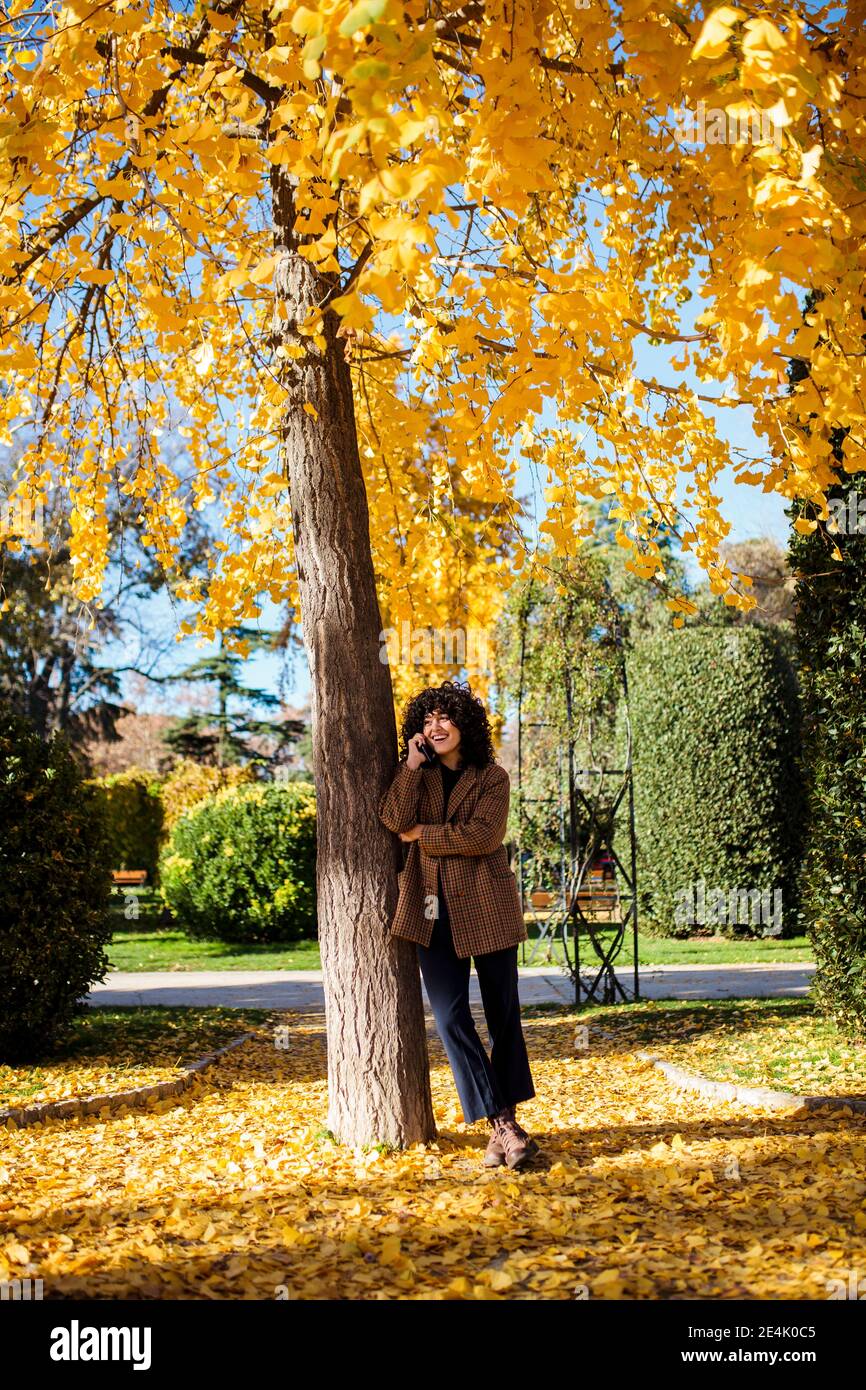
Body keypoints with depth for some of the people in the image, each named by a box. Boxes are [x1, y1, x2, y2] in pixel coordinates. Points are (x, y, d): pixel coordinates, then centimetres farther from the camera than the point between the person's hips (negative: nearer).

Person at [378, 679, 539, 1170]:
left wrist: (424, 834, -6)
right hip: (435, 911, 2)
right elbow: (396, 819, -7)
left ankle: (507, 1122, 19)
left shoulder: (492, 777, 3)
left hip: (488, 908, -2)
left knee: (503, 1016, 6)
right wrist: (412, 765, -7)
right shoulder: (418, 778, 13)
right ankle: (503, 1125, -4)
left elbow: (482, 836, -13)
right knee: (452, 1020, -7)